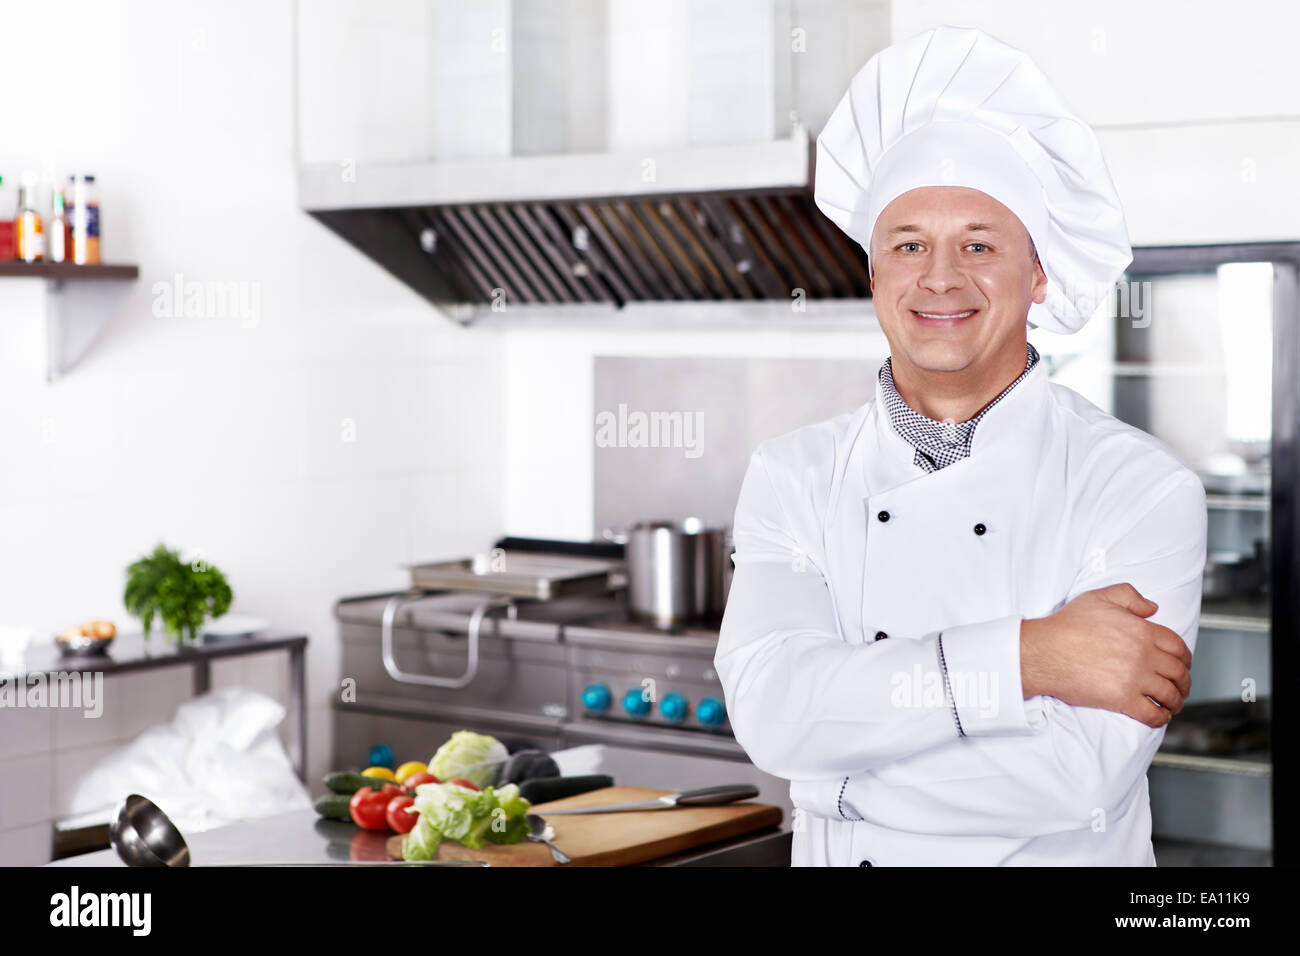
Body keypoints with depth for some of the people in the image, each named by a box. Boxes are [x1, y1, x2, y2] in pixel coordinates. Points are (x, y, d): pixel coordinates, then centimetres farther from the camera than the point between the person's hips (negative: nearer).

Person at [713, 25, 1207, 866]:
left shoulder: (1144, 489, -12)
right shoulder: (793, 475, -2)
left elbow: (1081, 775, -22)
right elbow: (769, 707, -16)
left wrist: (837, 768, -15)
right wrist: (1021, 657, -24)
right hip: (835, 855, 2)